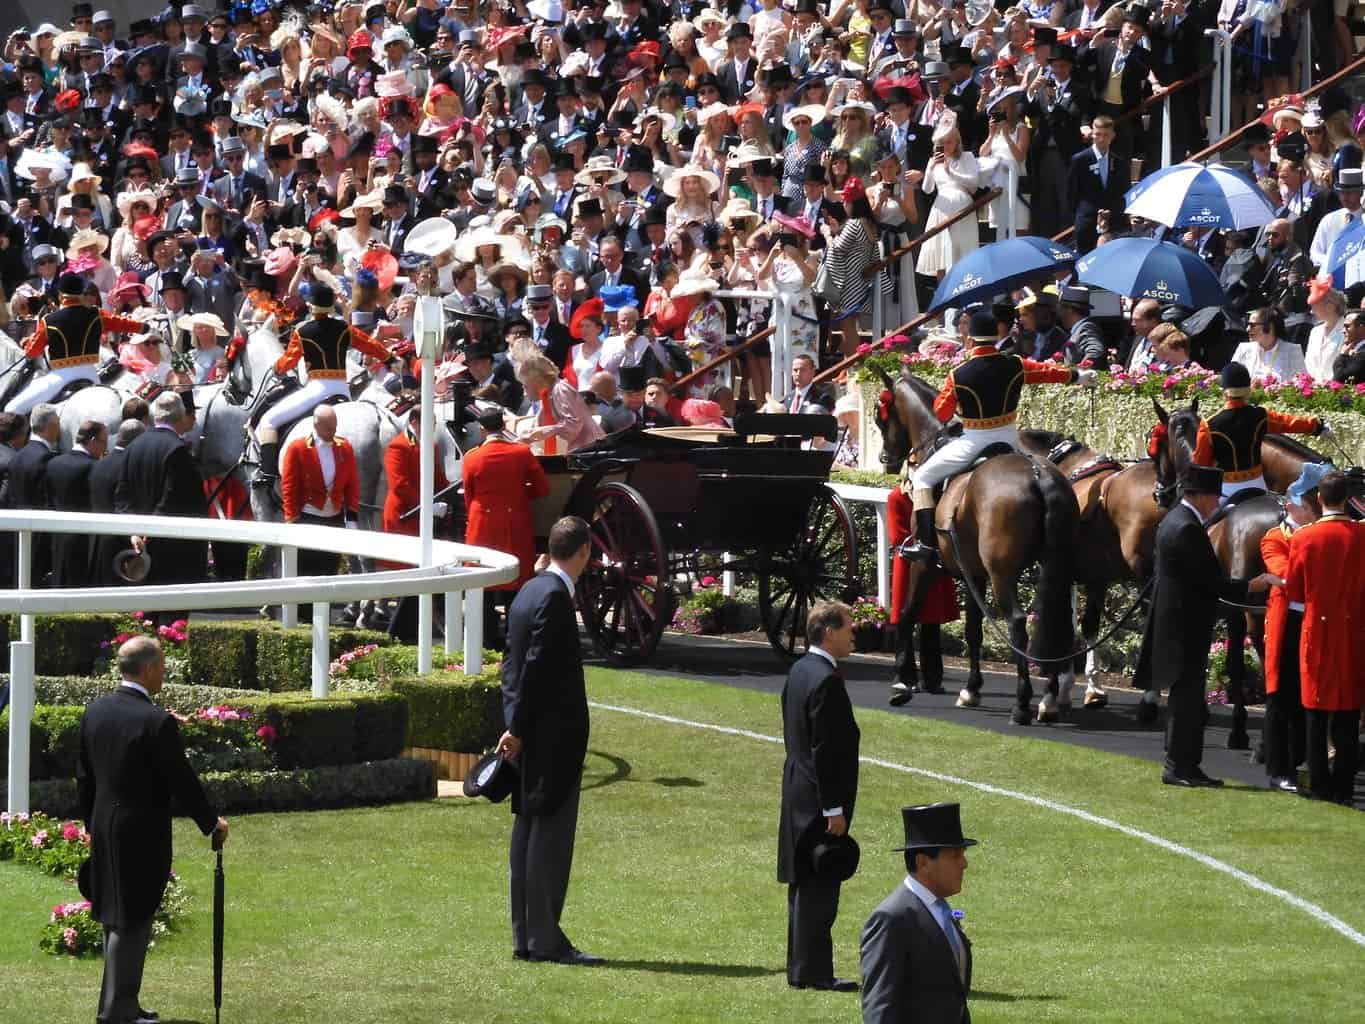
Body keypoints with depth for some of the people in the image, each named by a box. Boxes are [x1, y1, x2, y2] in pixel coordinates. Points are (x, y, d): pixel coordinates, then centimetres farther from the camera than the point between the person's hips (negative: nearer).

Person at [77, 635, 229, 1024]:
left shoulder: (95, 712, 2)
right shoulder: (157, 722, -20)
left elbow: (84, 776, 10)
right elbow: (181, 782, -14)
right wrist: (212, 823, 0)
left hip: (104, 830, 7)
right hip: (141, 833, -7)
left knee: (117, 919, 16)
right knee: (131, 921, 0)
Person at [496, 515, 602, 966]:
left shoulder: (529, 591, 13)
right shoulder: (555, 597, -17)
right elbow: (535, 666, -19)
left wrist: (516, 727, 12)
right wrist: (518, 729, -14)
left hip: (530, 735, 10)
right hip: (554, 733, -10)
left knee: (528, 830, 12)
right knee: (550, 832, -7)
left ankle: (525, 937, 16)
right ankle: (545, 939, -6)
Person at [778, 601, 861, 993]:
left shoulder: (799, 671, 10)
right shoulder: (825, 680, -19)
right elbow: (825, 750, -21)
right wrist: (834, 809, -19)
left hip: (797, 793, 10)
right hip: (819, 798, -10)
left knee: (805, 885, 14)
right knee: (819, 888, -5)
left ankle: (802, 968, 19)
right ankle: (813, 971, -3)